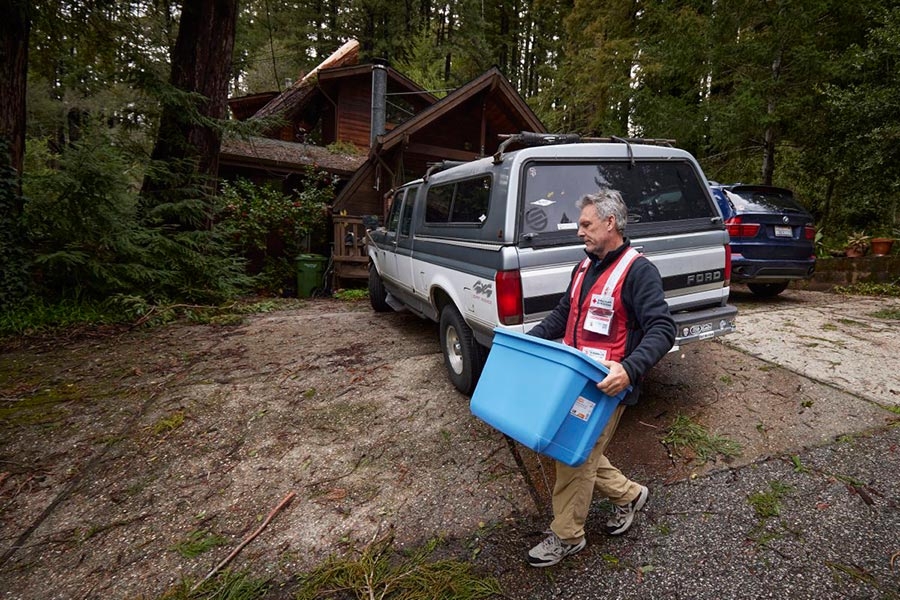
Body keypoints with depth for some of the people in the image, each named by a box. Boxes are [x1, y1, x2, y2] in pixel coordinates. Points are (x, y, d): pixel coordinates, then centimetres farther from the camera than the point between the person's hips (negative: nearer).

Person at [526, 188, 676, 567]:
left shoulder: (638, 271, -13)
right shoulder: (585, 267, 12)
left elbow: (662, 329, -21)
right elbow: (563, 315, 21)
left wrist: (630, 369, -36)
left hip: (605, 386, -8)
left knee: (575, 458, 1)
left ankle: (566, 537, 22)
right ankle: (628, 494, 39)